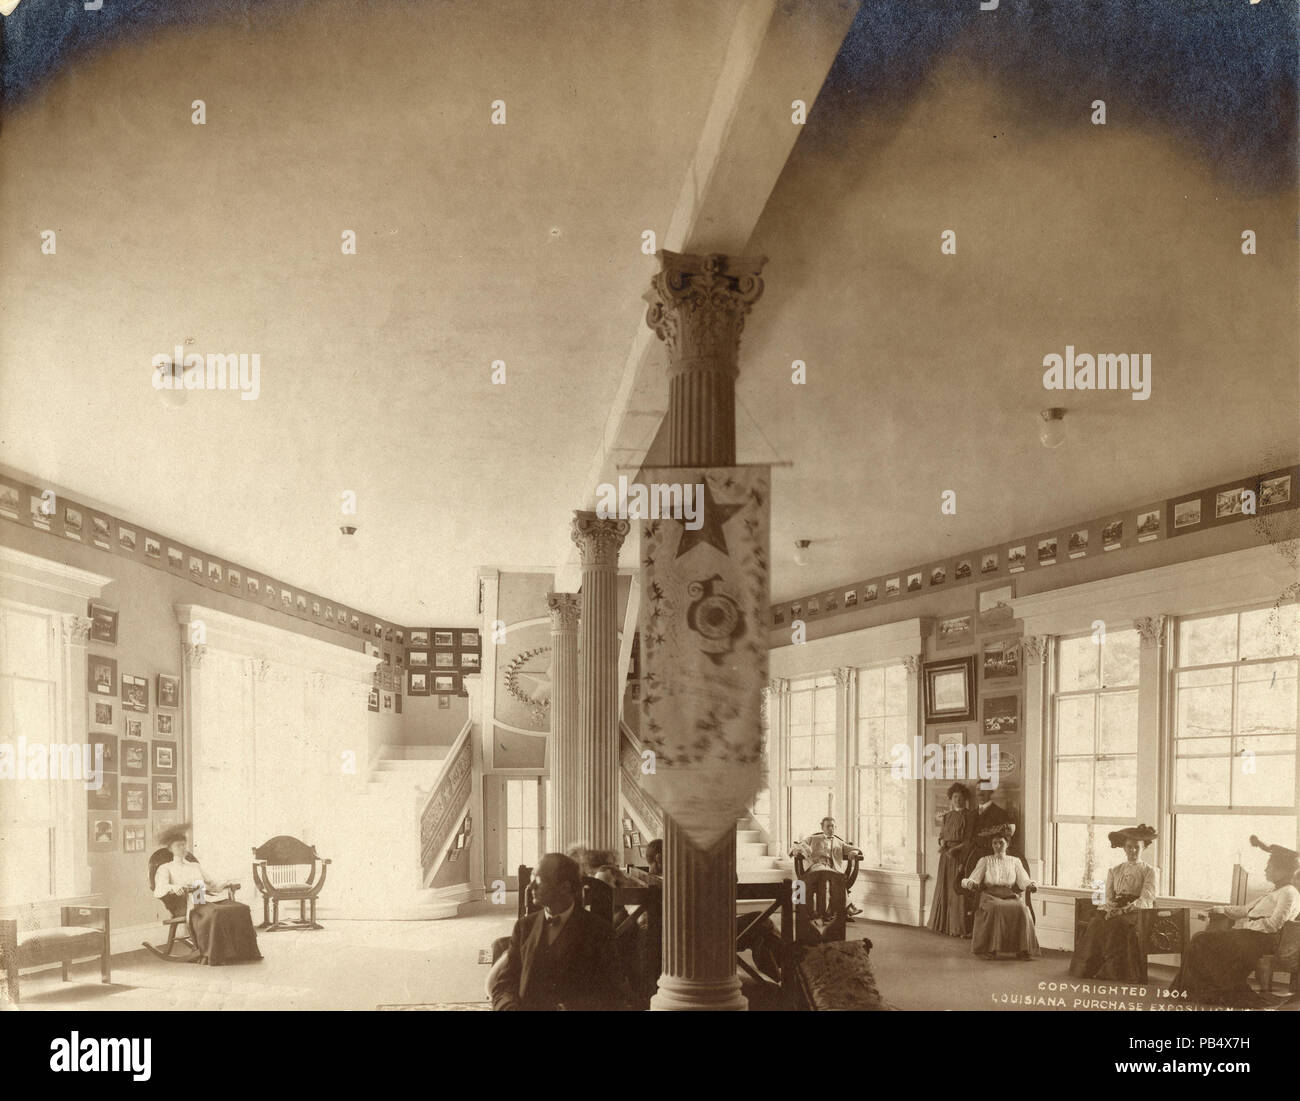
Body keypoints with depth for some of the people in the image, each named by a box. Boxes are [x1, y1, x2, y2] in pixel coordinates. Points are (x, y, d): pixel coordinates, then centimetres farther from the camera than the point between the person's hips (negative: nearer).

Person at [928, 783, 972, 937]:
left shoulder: (969, 817, -2)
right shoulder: (947, 816, 14)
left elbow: (969, 840, -8)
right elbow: (941, 836, 12)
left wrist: (955, 849, -19)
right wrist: (943, 845, -9)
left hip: (960, 856, -5)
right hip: (946, 856, 5)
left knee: (958, 890, -7)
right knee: (944, 889, 5)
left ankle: (958, 927, -3)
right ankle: (943, 924, 12)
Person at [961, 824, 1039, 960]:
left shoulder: (1015, 861, 18)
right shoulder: (985, 860, 15)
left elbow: (1023, 880, 6)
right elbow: (972, 879, 6)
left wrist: (1030, 885, -18)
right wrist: (970, 884, -19)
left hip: (1010, 896, 1)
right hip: (990, 895, -1)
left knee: (1021, 908, -32)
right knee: (995, 908, -36)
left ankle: (1022, 949, -27)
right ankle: (989, 948, -32)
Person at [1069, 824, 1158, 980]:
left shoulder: (1150, 872, 8)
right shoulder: (1114, 871, 22)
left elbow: (1145, 900, -5)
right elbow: (1107, 897, 15)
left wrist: (1122, 910, -18)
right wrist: (1109, 908, -11)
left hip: (1137, 913, -4)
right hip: (1114, 913, 4)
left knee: (1115, 926, -36)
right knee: (1096, 924, -30)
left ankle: (1112, 970, -34)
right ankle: (1091, 968, -31)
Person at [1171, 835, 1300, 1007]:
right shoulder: (1276, 892, 25)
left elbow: (1274, 924, -19)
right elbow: (1248, 910, 28)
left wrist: (1247, 925, -15)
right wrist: (1223, 909, 20)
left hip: (1258, 940, -10)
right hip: (1248, 934, 10)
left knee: (1204, 942, -16)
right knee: (1201, 939, -4)